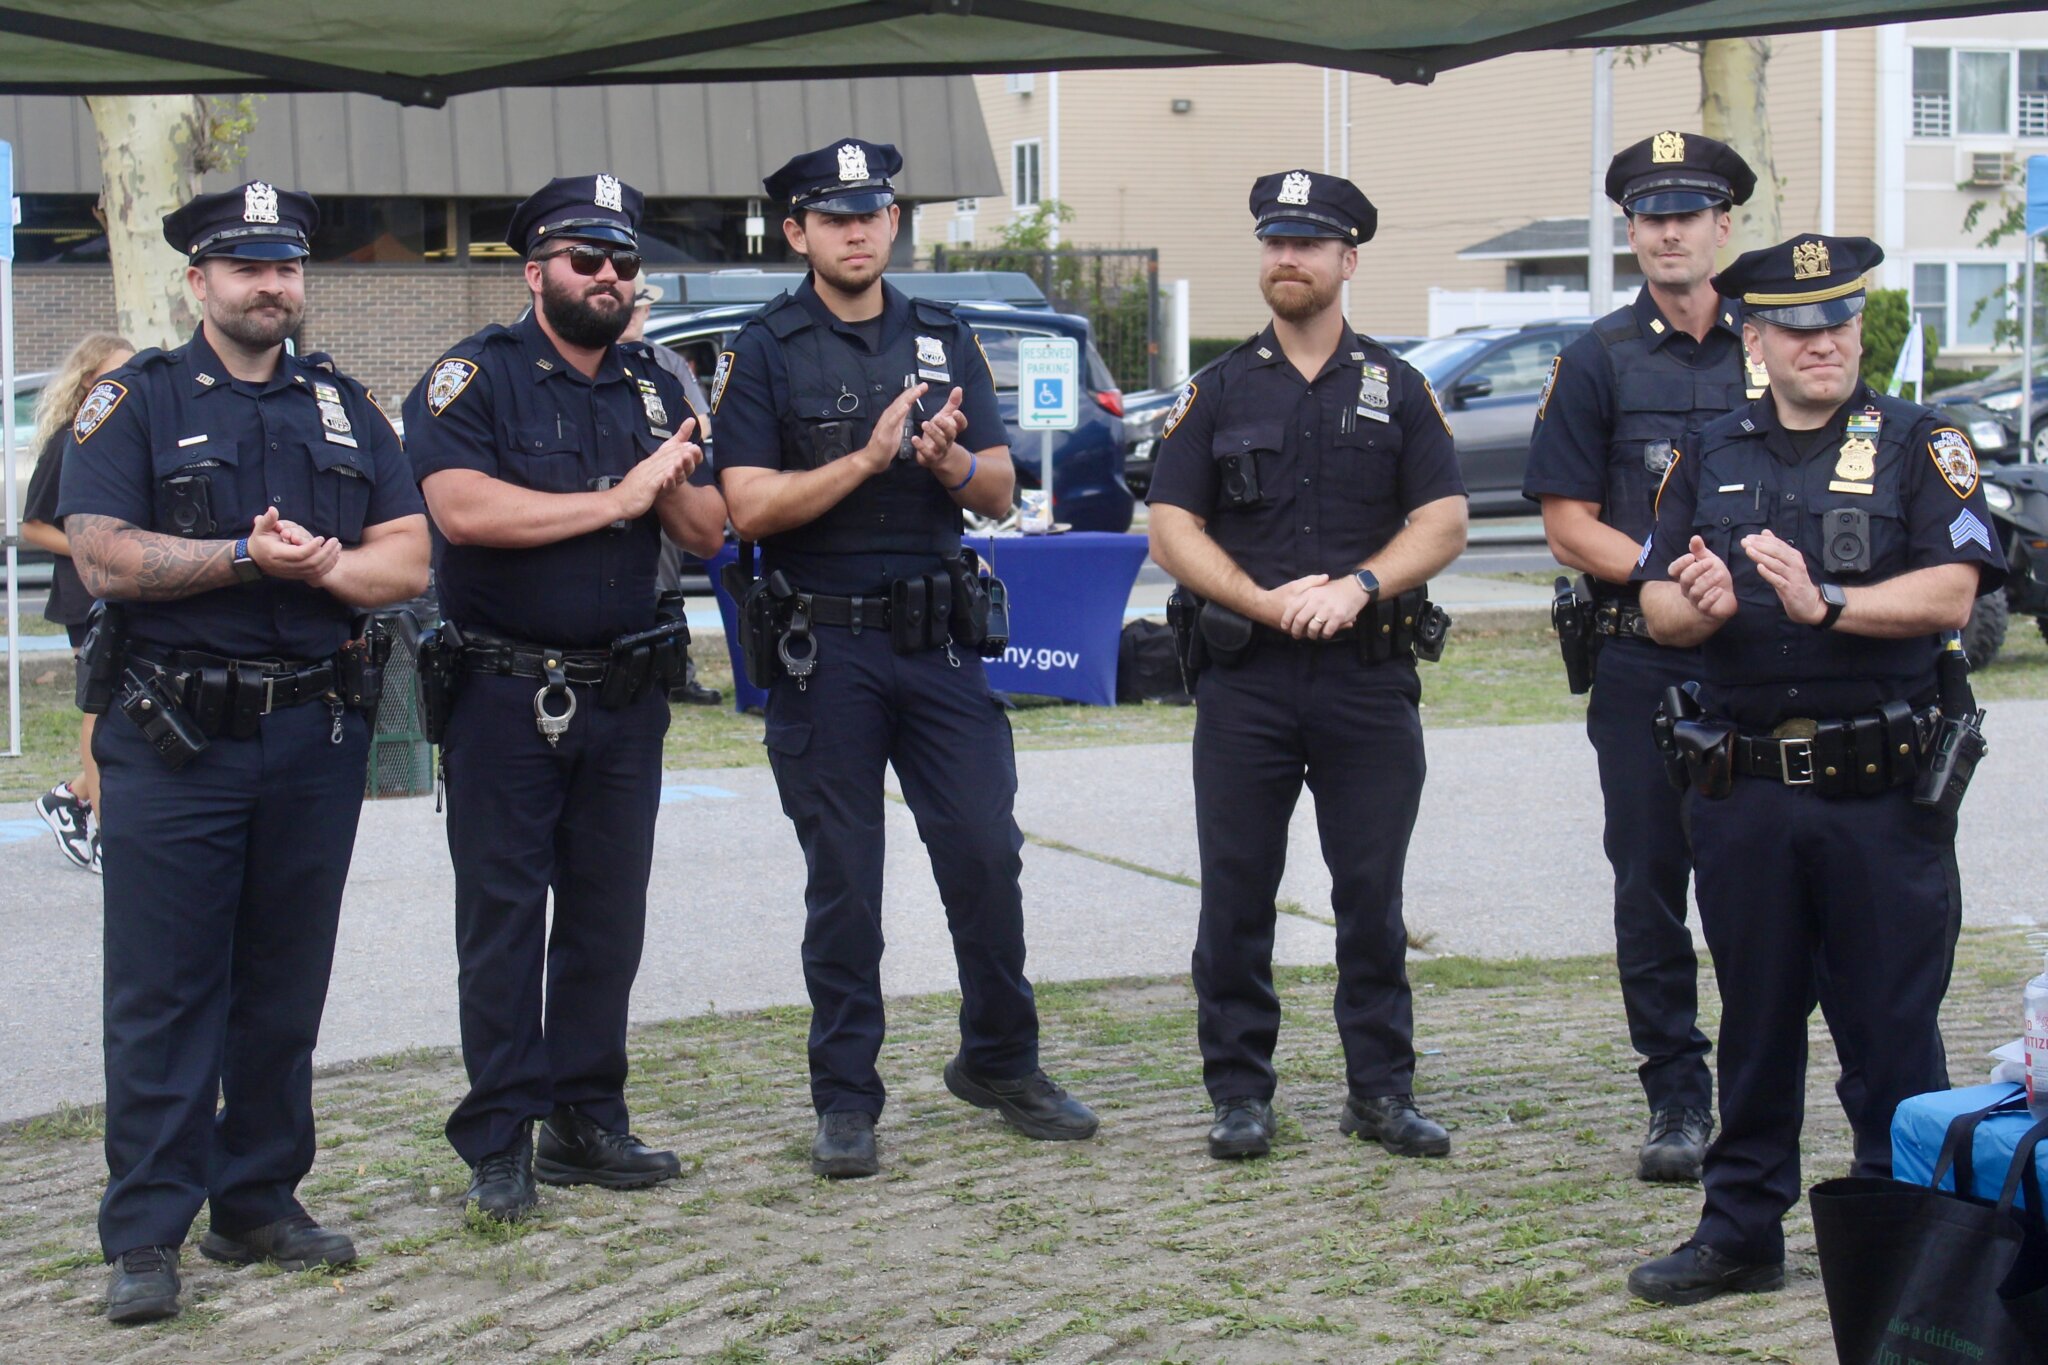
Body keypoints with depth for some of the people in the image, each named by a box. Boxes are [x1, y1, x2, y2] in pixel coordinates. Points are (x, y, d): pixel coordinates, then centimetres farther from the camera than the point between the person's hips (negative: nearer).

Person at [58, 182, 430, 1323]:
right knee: (164, 992, -3)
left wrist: (318, 563, -13)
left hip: (317, 735, 4)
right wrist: (249, 556, -16)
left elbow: (409, 559, 6)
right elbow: (102, 558, -10)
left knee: (287, 987, 10)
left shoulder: (347, 409, 14)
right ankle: (146, 1236, 1)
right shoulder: (136, 403, 3)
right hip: (175, 741, -4)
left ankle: (261, 1202, 20)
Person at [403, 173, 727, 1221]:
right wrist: (614, 500, -16)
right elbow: (464, 509, -22)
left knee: (608, 918, 9)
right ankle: (499, 1144, 5)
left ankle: (586, 1123, 19)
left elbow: (707, 535, 10)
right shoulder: (473, 378, -5)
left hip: (622, 697, 5)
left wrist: (670, 487, -13)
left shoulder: (652, 390, 12)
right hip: (506, 694, -5)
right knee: (503, 919, -1)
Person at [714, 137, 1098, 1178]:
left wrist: (950, 462, -14)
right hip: (824, 650, -3)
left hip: (940, 639, 3)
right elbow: (752, 507, -10)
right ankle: (845, 1102, 12)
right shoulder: (765, 353, 0)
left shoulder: (944, 341, 11)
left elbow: (1001, 493, 8)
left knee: (986, 855, 3)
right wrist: (872, 456, -18)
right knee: (842, 884, 3)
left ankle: (1000, 1063, 22)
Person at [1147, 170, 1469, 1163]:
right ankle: (1239, 1091, 12)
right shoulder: (1219, 391, 9)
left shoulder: (1397, 389, 9)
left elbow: (1444, 522, 2)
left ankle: (1382, 1089, 13)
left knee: (1372, 894, 3)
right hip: (1244, 680, 0)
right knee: (1236, 895, 3)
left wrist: (1357, 587, -14)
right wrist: (1266, 602, -11)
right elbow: (1172, 530, 2)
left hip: (1370, 680, 0)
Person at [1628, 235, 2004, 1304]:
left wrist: (1825, 604, -23)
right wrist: (1698, 608, -14)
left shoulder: (1920, 446, 2)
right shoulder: (1711, 457, 13)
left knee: (1893, 1026, 2)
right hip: (1742, 788, 3)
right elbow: (1657, 602, 8)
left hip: (1884, 788, -3)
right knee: (1755, 1021, 12)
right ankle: (1742, 1230, 21)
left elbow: (1950, 592, -11)